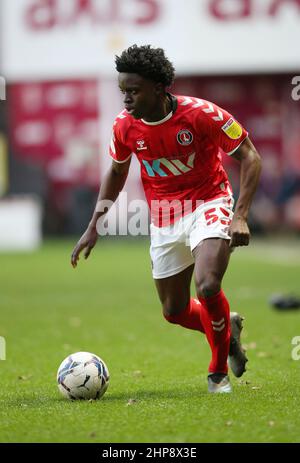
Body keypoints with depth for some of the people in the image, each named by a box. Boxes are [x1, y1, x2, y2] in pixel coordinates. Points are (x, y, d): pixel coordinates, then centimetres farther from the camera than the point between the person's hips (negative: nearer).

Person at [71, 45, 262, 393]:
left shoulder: (200, 114, -21)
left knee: (207, 287, -27)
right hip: (164, 220, 5)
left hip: (208, 204, -5)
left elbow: (249, 157, -13)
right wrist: (94, 226, 8)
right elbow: (116, 172, 13)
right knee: (175, 312, 6)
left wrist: (240, 215, -24)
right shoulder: (125, 125, -8)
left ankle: (219, 371, -2)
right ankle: (228, 328, 40)